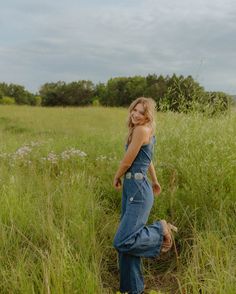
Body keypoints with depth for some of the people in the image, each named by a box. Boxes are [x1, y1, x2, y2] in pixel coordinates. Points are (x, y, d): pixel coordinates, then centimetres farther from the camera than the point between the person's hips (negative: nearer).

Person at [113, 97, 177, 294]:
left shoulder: (141, 130, -15)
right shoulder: (147, 131, 13)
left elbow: (127, 161, -12)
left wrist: (116, 178, 7)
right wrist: (155, 181, 35)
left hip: (138, 190, -10)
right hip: (131, 189, 10)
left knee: (123, 241, -14)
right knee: (126, 239, 13)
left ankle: (160, 230, 9)